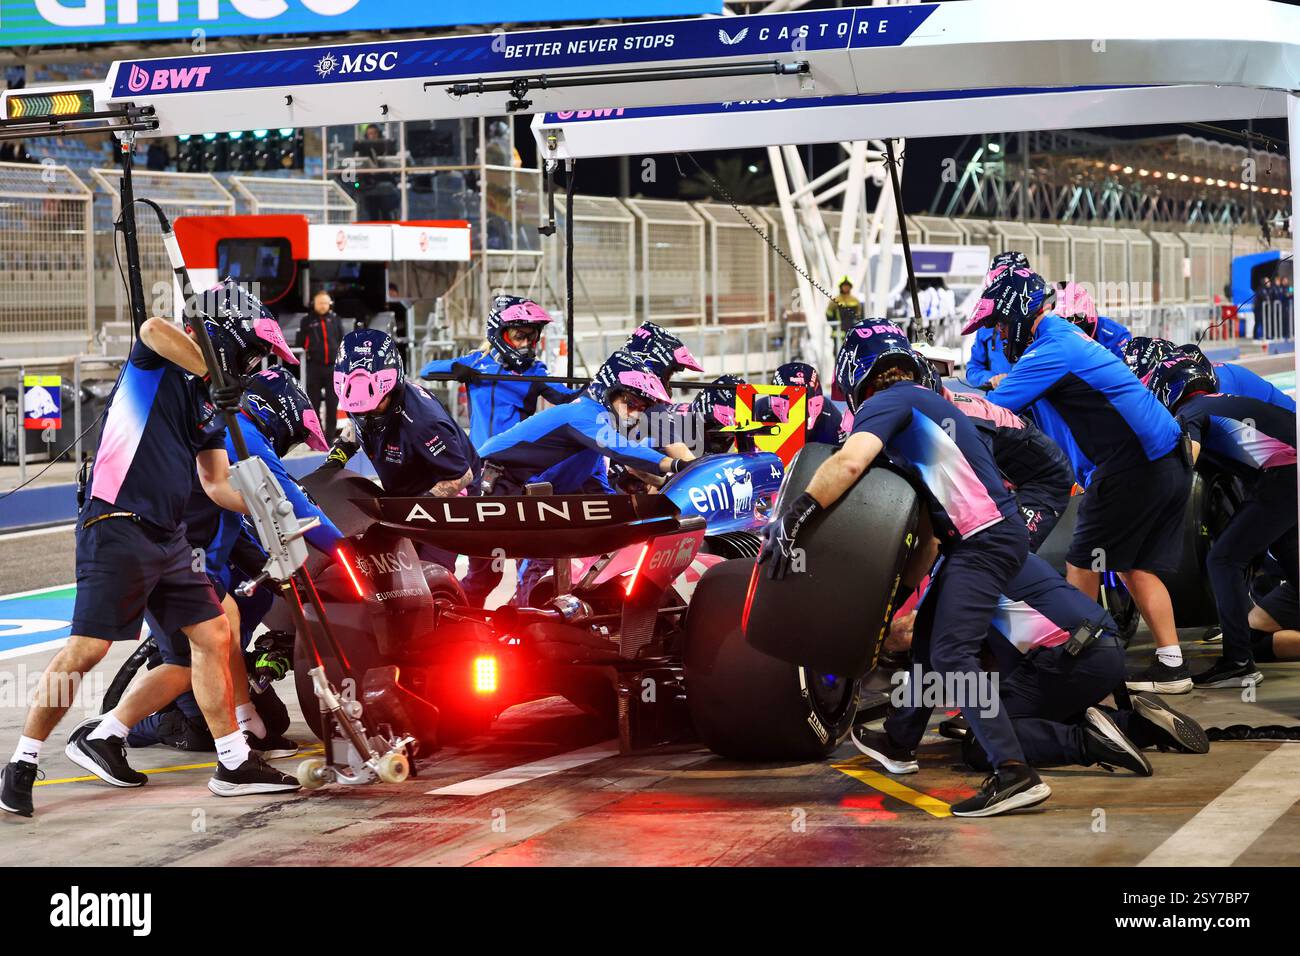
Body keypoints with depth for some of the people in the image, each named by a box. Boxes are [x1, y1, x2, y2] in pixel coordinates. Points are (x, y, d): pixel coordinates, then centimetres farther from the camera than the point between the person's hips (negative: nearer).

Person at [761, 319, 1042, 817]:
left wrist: (792, 517, -21)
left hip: (983, 541, -10)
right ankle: (899, 740, 41)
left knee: (951, 654, -18)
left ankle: (1013, 772, -30)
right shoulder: (928, 403, 24)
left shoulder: (888, 402, -5)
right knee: (928, 633, 24)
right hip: (991, 535, 10)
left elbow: (849, 462, -24)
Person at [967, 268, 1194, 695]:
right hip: (1171, 462, 9)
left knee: (1083, 567, 1)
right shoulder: (1068, 335, 17)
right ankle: (1171, 665, 13)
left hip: (1134, 467, -9)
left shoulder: (1051, 350, -13)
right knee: (1136, 568, 14)